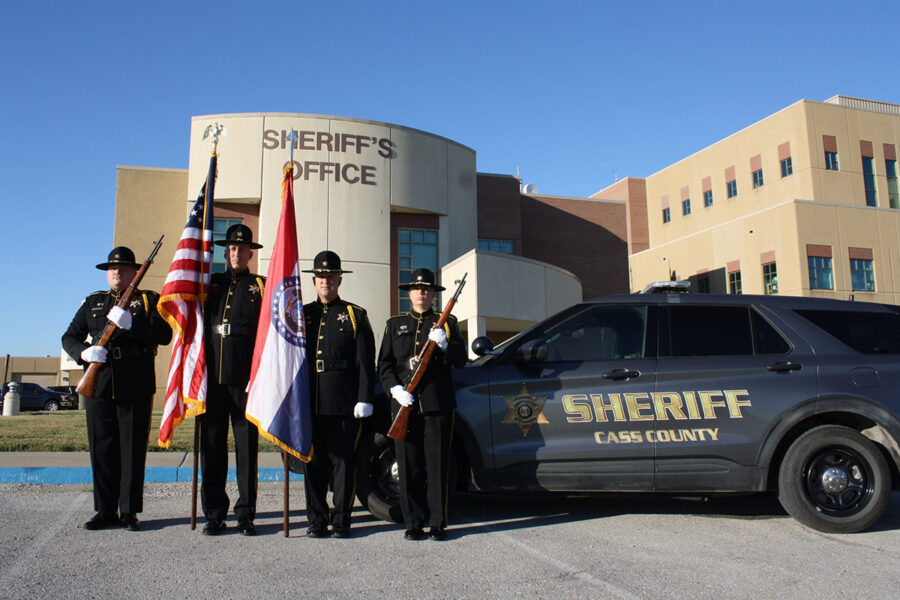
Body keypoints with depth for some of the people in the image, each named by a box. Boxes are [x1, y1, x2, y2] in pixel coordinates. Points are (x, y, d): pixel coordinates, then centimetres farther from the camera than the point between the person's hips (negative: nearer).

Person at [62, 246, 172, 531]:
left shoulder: (148, 300, 8)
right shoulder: (93, 302, 19)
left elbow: (164, 334, -6)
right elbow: (69, 337, 16)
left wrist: (130, 324, -19)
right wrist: (84, 352, -7)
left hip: (136, 388, -3)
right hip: (99, 387, 3)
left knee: (133, 450, 0)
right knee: (102, 449, 6)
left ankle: (129, 511, 8)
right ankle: (105, 511, 16)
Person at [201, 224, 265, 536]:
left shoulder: (261, 286, 9)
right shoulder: (210, 283, 17)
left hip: (246, 378, -2)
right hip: (212, 376, 3)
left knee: (247, 446, 2)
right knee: (212, 446, 5)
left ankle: (246, 515, 10)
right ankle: (214, 514, 15)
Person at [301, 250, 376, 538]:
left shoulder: (355, 315, 5)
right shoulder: (303, 314, 15)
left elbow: (366, 362, 0)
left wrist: (364, 399, -8)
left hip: (344, 402, -3)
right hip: (310, 401, 3)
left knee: (343, 460, 1)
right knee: (314, 460, 8)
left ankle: (341, 520, 11)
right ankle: (317, 520, 18)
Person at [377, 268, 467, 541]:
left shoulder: (447, 322, 12)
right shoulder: (395, 324, 16)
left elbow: (461, 360, 5)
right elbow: (384, 364, 10)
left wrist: (444, 345, -14)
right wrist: (395, 389, -7)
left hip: (438, 403, -1)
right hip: (404, 403, 1)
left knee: (437, 465, 0)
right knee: (409, 467, 3)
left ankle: (438, 524, 9)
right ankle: (414, 523, 12)